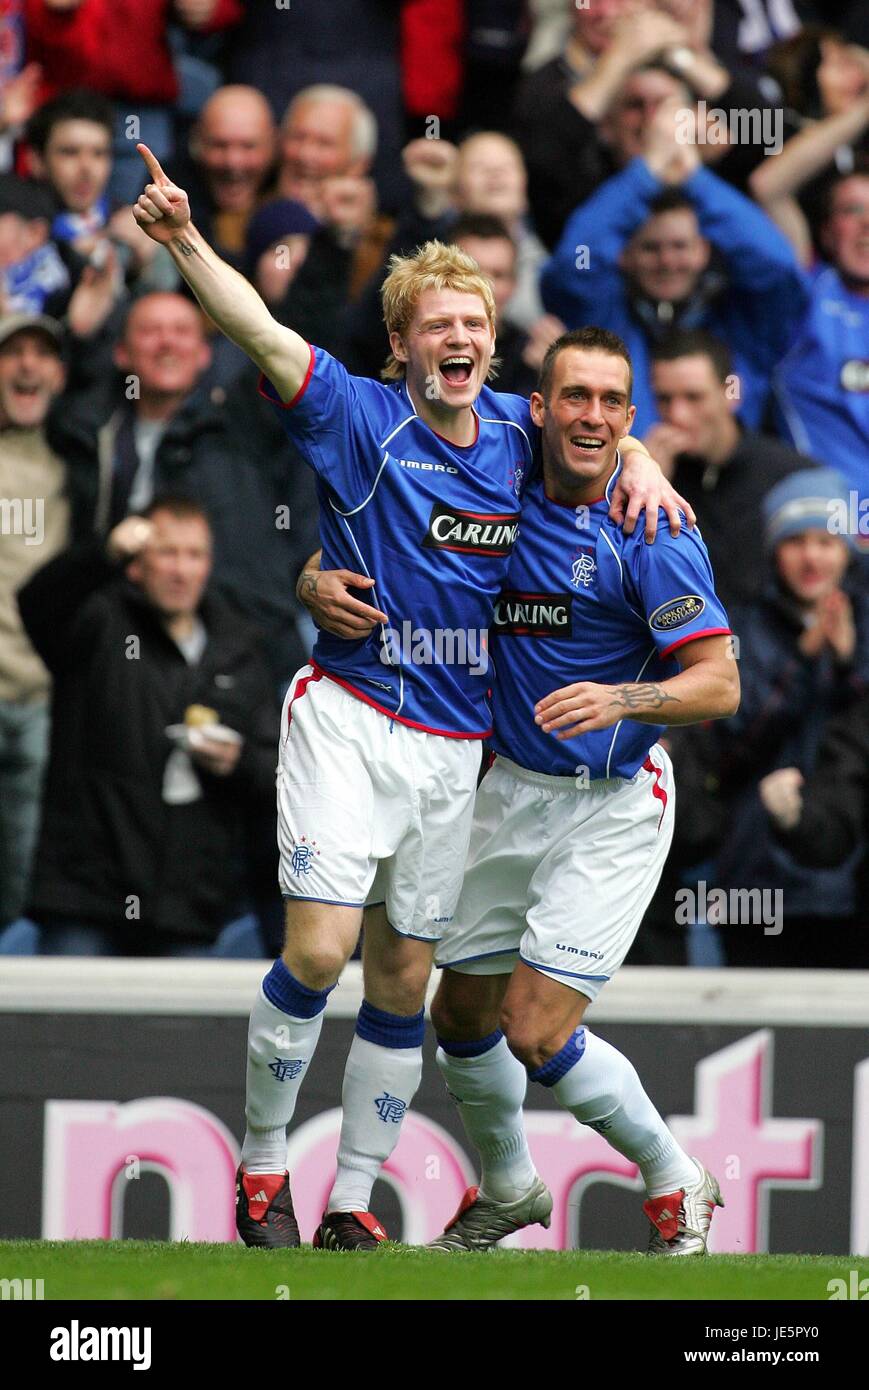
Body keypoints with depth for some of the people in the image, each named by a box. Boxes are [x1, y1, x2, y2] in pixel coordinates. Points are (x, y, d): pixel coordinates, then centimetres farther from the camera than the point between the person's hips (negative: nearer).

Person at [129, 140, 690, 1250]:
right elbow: (259, 331, -24)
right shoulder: (360, 418, -10)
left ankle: (351, 1203, 16)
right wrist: (185, 242, -41)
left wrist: (637, 461, 1)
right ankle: (261, 1166, 2)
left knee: (403, 980, 8)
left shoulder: (515, 431, 5)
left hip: (456, 744, 5)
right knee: (319, 951, -15)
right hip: (348, 723, -5)